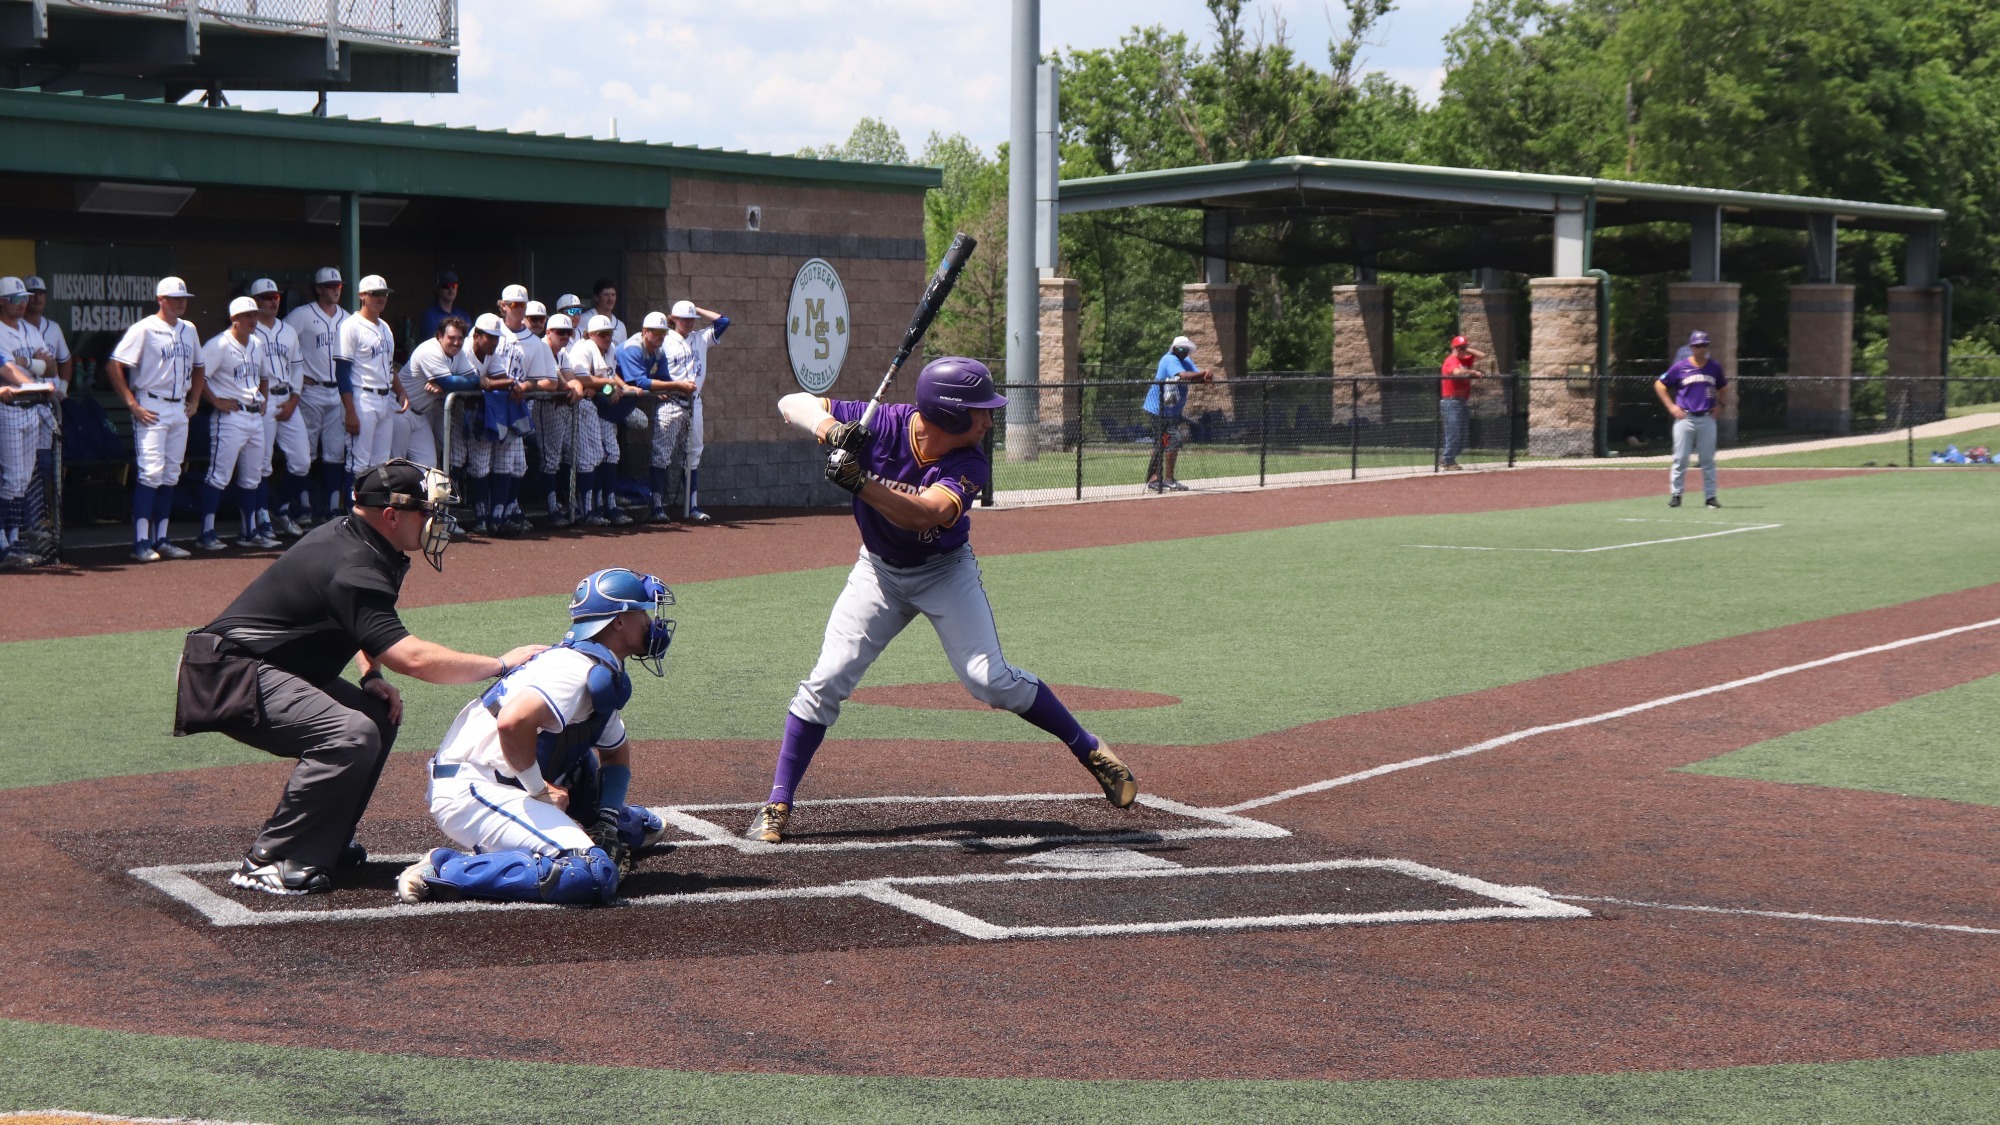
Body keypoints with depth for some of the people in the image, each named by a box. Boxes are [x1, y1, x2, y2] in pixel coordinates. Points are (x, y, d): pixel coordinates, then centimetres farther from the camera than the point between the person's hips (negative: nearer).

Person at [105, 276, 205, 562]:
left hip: (179, 409, 7)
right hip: (152, 409, -7)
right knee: (151, 473, -13)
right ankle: (141, 543, -14)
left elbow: (197, 366, 28)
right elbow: (113, 366, -13)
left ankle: (161, 540, 14)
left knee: (171, 475, 8)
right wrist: (133, 405, -15)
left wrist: (195, 400, 16)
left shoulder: (189, 330, 13)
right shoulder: (144, 329, -9)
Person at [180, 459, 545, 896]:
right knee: (352, 735, -27)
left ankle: (325, 842, 15)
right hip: (236, 678, -11)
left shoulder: (349, 533, 6)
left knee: (379, 715, 12)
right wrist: (501, 664, -22)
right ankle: (268, 863, -21)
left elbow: (360, 618, 25)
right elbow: (414, 658, -32)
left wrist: (371, 677, 6)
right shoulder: (352, 569, -24)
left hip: (277, 670, 11)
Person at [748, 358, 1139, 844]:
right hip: (879, 569, 1)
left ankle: (1089, 750, 5)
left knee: (990, 680, -14)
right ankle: (777, 804, 1)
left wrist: (859, 482, -57)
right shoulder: (881, 425, -24)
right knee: (827, 680, -9)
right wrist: (829, 429, -42)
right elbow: (792, 403, -22)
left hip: (945, 571, -1)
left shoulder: (969, 466, -26)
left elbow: (922, 513, -44)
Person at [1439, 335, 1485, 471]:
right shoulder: (1451, 360, -9)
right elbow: (1457, 372, -28)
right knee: (1453, 433, -12)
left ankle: (1447, 457, 20)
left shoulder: (1466, 360, 16)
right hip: (1451, 402, -9)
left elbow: (1482, 355, 16)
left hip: (1464, 402, 9)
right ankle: (1449, 460, -7)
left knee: (1463, 433, 11)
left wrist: (1468, 349, 8)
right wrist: (1474, 372, -27)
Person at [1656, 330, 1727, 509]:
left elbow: (1722, 387, 25)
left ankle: (1711, 496, 8)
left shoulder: (1715, 367, 7)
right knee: (1680, 459, -2)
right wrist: (1671, 406, 0)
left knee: (1708, 460, 4)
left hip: (1707, 419, 2)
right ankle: (1675, 494, 6)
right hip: (1685, 418, -2)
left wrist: (1718, 405, 11)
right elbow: (1659, 385, 7)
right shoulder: (1680, 367, 0)